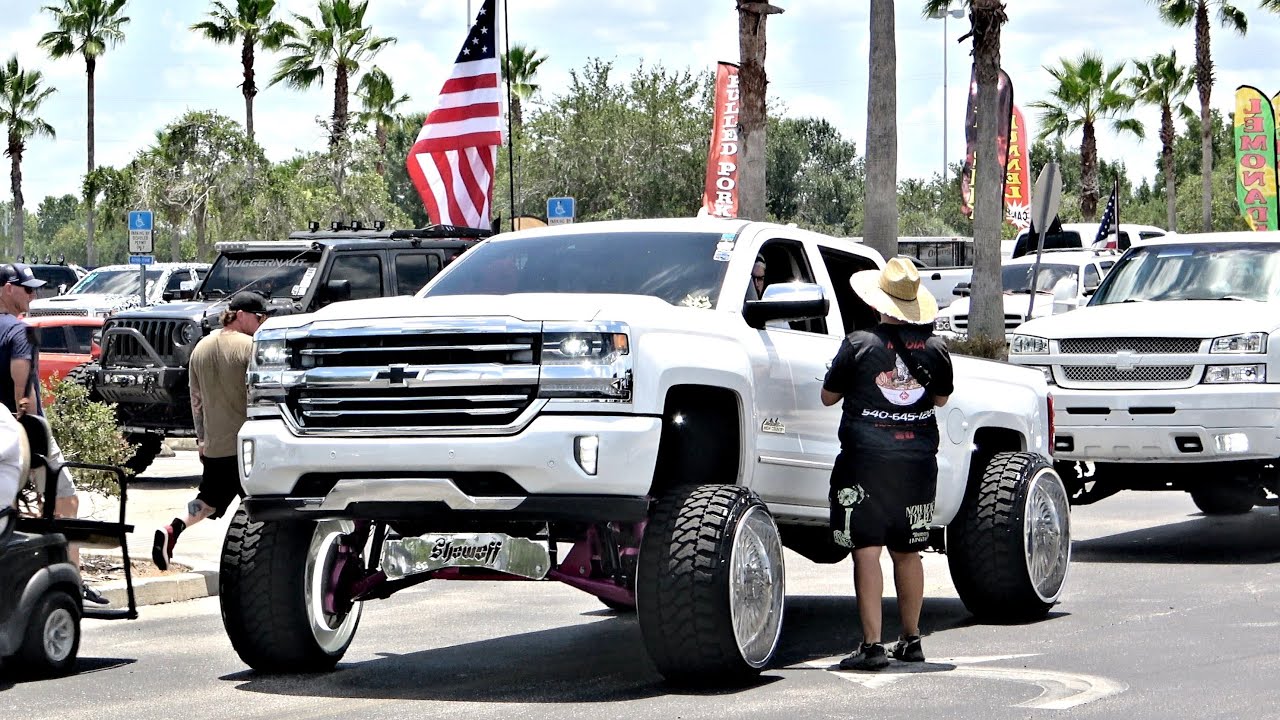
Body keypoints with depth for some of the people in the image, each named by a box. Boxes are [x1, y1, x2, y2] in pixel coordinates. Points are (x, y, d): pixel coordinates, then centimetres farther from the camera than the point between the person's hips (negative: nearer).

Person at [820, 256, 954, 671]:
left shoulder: (859, 345, -8)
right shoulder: (935, 349, 2)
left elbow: (828, 396, 4)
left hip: (866, 457, -4)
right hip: (918, 460, 4)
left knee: (867, 551, -5)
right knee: (907, 553, 16)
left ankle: (872, 645, -12)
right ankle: (911, 640, 25)